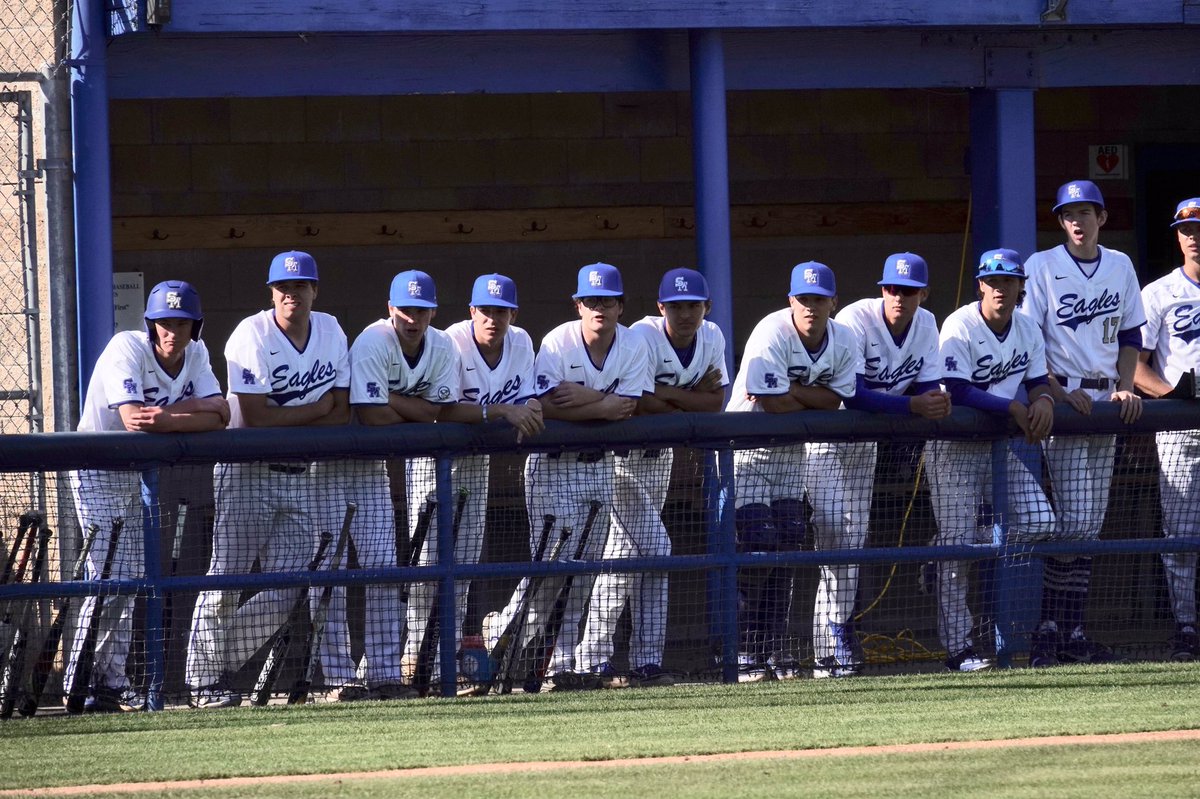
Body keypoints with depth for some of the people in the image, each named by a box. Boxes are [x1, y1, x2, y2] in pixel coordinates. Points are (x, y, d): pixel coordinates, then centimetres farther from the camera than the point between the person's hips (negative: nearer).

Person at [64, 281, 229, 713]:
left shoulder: (195, 354, -2)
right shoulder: (127, 349, -22)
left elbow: (219, 417, -15)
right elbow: (134, 419, -33)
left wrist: (165, 419, -29)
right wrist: (196, 408, -24)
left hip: (140, 472, 7)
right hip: (98, 471, -7)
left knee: (130, 579, 7)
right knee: (109, 579, -14)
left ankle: (112, 680, 13)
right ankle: (79, 685, -11)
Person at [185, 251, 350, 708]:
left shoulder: (331, 332, 5)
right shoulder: (252, 336, -12)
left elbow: (341, 414, 1)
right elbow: (255, 418, -18)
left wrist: (285, 424, -14)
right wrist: (317, 408, -9)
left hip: (305, 478, 5)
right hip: (248, 475, -5)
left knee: (287, 591, 0)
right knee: (226, 579, -8)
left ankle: (225, 665, 16)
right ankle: (205, 681, 0)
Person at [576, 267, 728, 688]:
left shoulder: (711, 338, -1)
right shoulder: (644, 337, -22)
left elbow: (715, 401, -6)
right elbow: (635, 404, -30)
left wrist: (667, 393, -20)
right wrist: (691, 399, -17)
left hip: (658, 455, 7)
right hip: (620, 452, -7)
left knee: (626, 552, 8)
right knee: (653, 547, -13)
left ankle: (594, 660, 10)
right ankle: (646, 663, -7)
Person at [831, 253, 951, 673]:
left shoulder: (926, 325, -5)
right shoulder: (857, 320, -26)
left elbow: (928, 386, -5)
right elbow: (849, 393, -35)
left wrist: (937, 402, -30)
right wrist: (913, 405, -41)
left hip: (867, 440, 7)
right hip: (828, 432, -7)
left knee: (855, 536, 10)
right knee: (840, 534, -13)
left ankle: (837, 633, 16)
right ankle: (833, 639, -12)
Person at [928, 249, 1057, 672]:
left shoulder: (1028, 331, 5)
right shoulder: (960, 327, -16)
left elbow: (1038, 382, 7)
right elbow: (959, 392, -22)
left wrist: (1043, 400, -16)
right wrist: (1013, 407, -23)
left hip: (1000, 444, 6)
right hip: (954, 447, -6)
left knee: (1039, 521, -8)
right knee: (957, 542, -9)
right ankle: (958, 648, -8)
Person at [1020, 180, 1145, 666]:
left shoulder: (1120, 267, 12)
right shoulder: (1042, 267, -2)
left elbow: (1130, 335, 16)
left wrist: (1124, 389, 1)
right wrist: (1060, 393, -15)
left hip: (1105, 402, 5)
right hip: (1063, 397, -5)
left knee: (1090, 524, 4)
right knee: (1074, 521, -14)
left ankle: (1070, 631, 6)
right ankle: (1052, 626, -11)